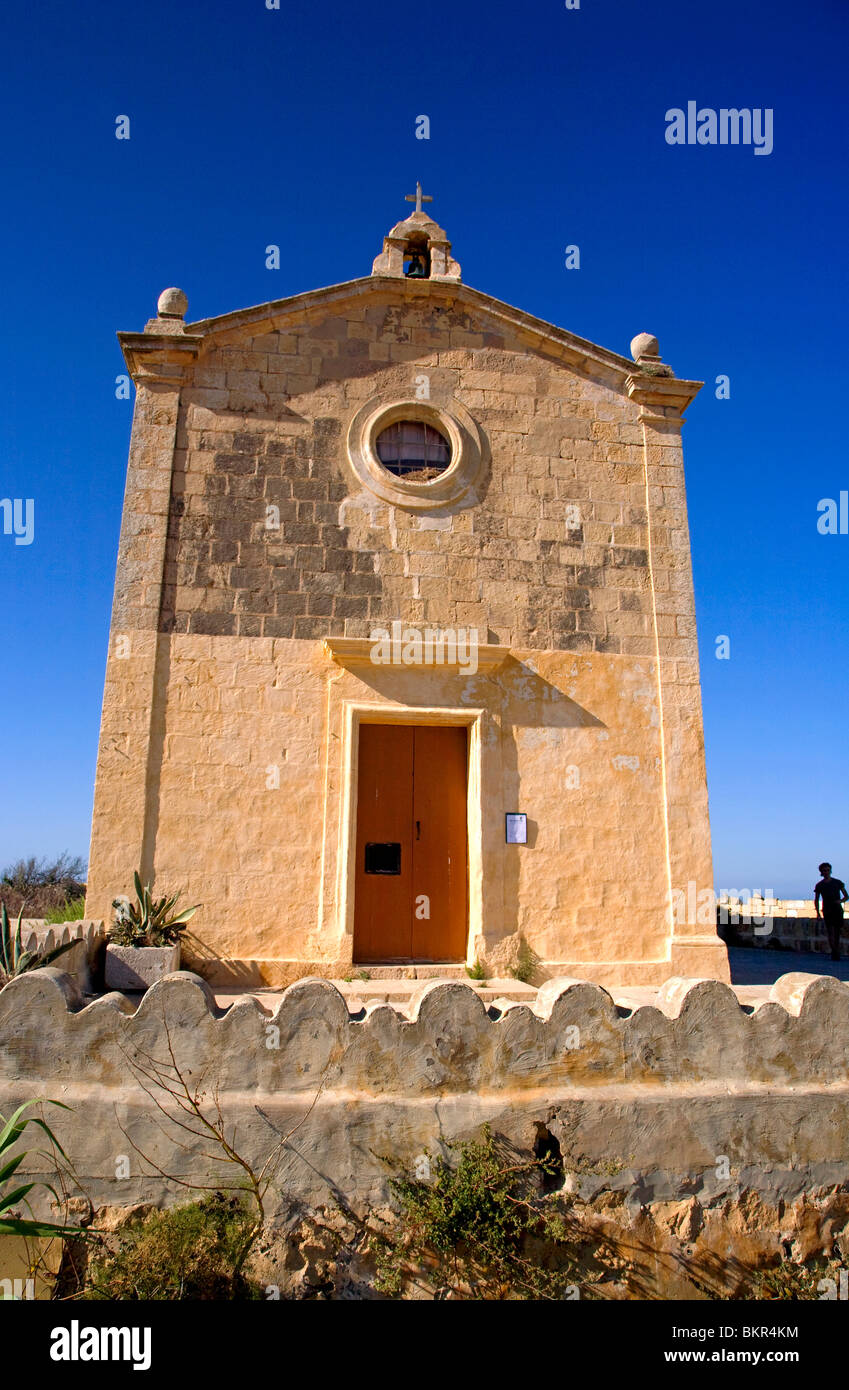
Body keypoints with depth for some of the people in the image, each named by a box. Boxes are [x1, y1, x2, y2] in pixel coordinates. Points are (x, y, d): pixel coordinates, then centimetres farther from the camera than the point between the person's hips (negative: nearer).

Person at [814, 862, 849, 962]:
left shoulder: (838, 882, 8)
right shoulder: (819, 885, 8)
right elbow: (816, 900, 12)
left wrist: (841, 901, -8)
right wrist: (818, 912, 1)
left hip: (837, 910, 1)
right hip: (827, 911, -1)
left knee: (837, 932, 2)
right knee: (831, 932, -12)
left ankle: (836, 954, 9)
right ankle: (834, 952, -15)